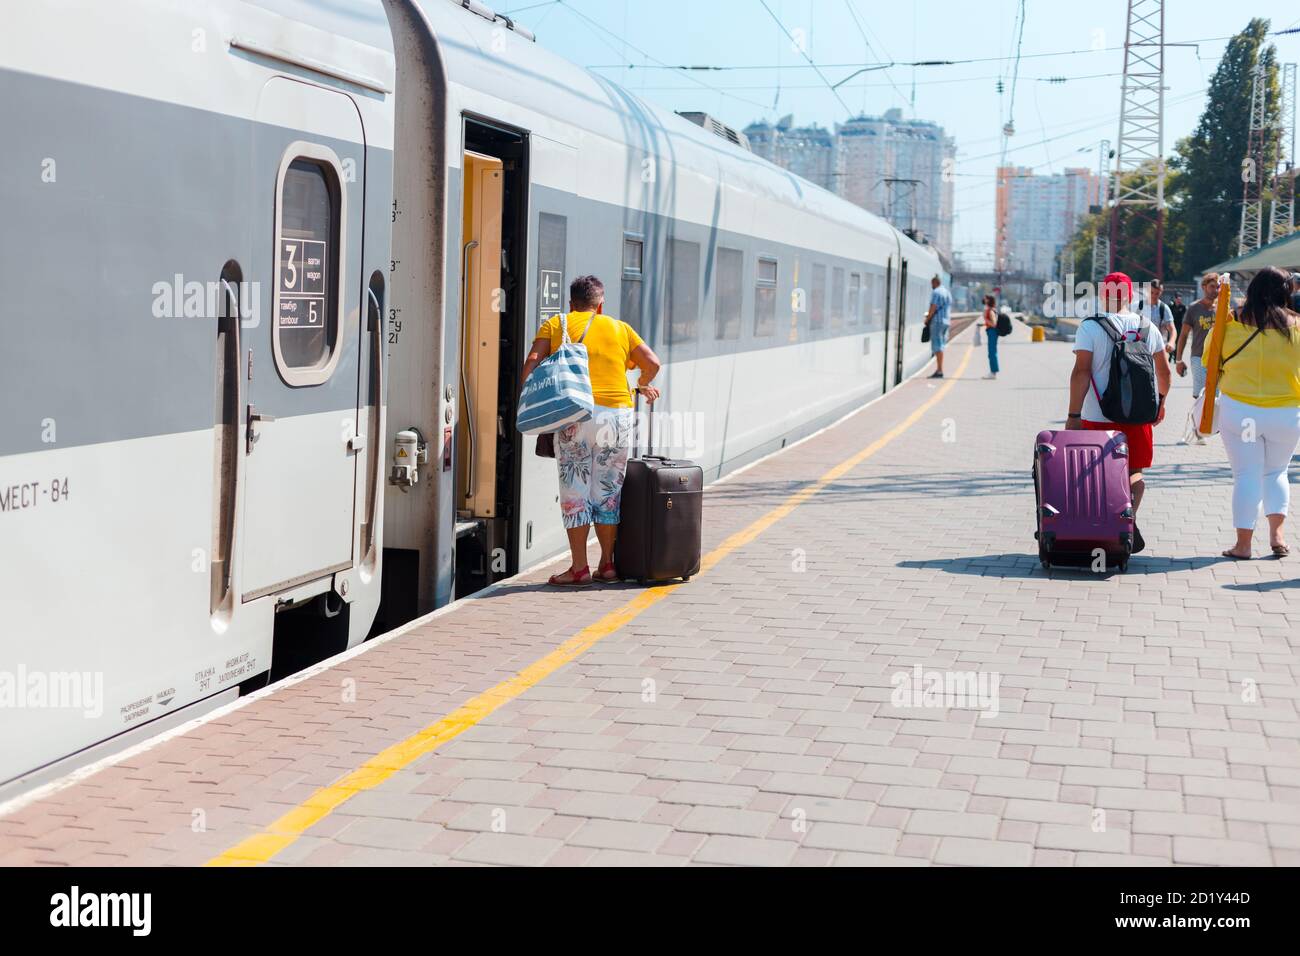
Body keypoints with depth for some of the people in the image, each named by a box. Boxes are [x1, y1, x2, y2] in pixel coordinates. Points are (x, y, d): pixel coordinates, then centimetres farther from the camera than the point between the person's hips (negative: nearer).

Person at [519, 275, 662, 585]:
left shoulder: (555, 325, 12)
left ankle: (579, 567, 1)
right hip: (617, 414, 2)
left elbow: (532, 362, -1)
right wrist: (642, 385, 28)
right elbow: (652, 363, 10)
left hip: (575, 416, -2)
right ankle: (608, 564, 15)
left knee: (575, 492, 3)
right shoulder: (620, 328, 16)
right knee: (608, 491, 10)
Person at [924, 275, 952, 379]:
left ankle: (940, 371, -13)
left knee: (937, 346, -9)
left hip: (937, 321, -9)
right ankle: (939, 369, 13)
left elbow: (933, 307, -17)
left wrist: (927, 319, -7)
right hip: (946, 321, 9)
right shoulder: (948, 293, 18)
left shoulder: (936, 292, -10)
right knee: (941, 345, 12)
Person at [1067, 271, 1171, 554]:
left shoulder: (1089, 327, -7)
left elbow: (1081, 372, -13)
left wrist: (1074, 415, -12)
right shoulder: (1148, 328, 6)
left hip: (1098, 417, -2)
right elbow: (1164, 371, 14)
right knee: (1134, 472, 11)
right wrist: (1160, 401, 31)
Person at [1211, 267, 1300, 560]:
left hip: (1239, 410, -1)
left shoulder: (1231, 323, -8)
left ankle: (1243, 544, 6)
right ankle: (1276, 532, 8)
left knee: (1246, 475, 6)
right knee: (1276, 472, 19)